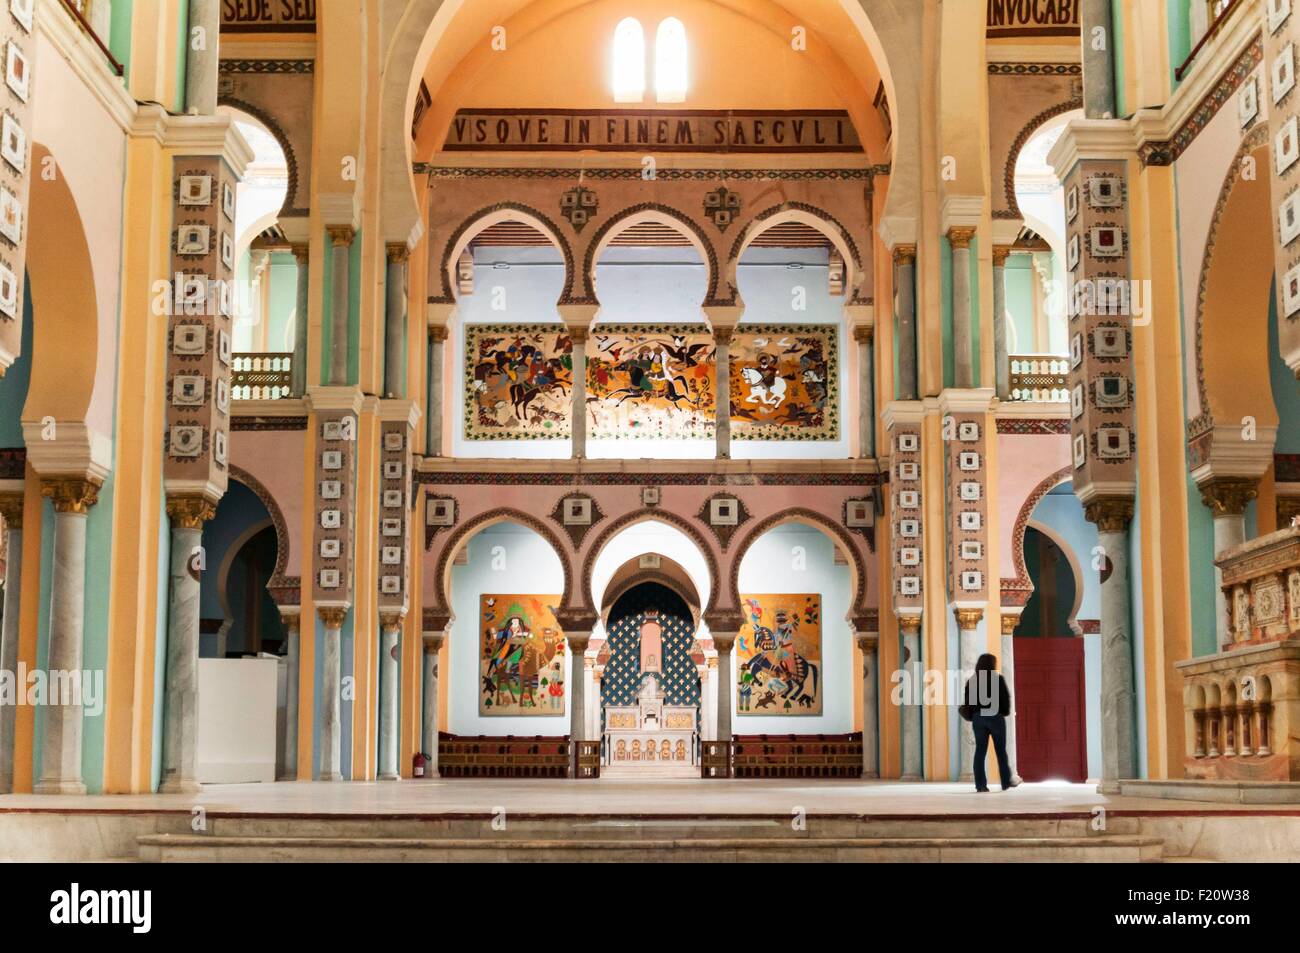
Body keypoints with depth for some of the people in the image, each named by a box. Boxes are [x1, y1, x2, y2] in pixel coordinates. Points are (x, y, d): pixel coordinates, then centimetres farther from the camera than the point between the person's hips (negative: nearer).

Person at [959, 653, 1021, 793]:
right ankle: (1006, 782, 16)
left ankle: (980, 785, -2)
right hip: (995, 716, -3)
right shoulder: (998, 679, -6)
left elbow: (967, 700, 2)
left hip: (978, 717, 3)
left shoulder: (971, 681, 3)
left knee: (980, 751, 2)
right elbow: (1006, 698, -6)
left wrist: (971, 716, 8)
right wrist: (1005, 712, 8)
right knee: (1001, 750, 9)